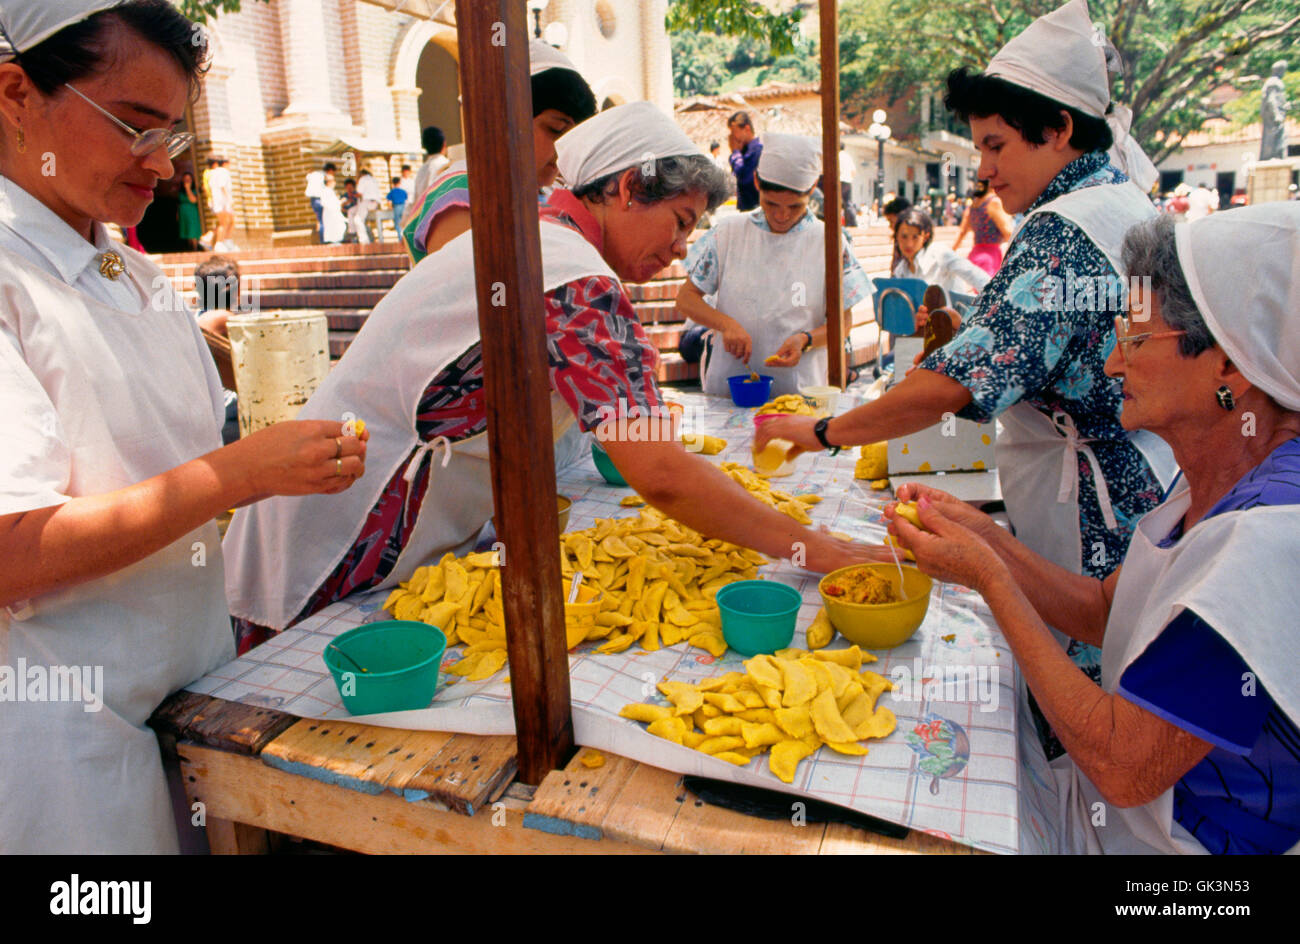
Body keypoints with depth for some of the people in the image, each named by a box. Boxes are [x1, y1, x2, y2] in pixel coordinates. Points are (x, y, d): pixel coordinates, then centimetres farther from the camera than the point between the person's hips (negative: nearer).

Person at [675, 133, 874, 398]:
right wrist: (726, 324, -10)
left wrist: (805, 340, -11)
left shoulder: (828, 243, 4)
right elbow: (686, 297, 8)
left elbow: (843, 320, 9)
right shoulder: (729, 232, 6)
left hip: (799, 389, 0)